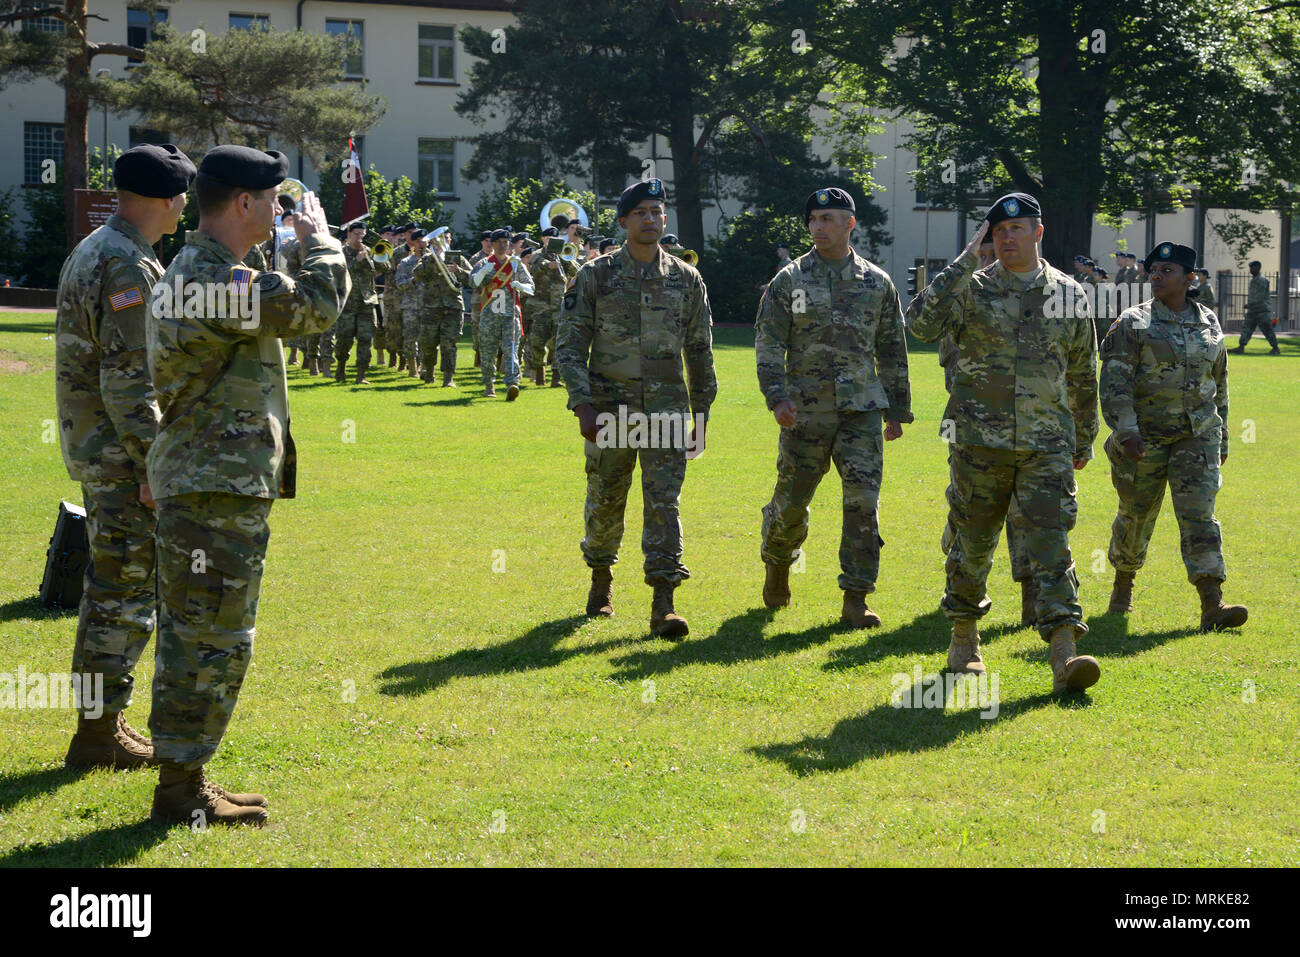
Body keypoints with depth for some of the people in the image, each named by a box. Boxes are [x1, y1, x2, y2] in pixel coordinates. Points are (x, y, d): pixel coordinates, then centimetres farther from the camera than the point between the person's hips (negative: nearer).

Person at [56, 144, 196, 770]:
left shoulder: (90, 251, 14)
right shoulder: (131, 266, -19)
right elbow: (128, 378, -24)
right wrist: (156, 465, -21)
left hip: (90, 447, 10)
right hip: (122, 454, -10)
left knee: (110, 584, 17)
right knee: (128, 592, -4)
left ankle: (102, 721, 25)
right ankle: (99, 734, 1)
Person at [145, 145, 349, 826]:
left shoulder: (190, 272, 15)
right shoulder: (218, 281, -20)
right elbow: (317, 305, -17)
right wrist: (319, 239, -4)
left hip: (197, 481, 11)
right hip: (218, 488, -11)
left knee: (192, 636, 16)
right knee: (214, 640, -5)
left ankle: (184, 780, 24)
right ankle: (181, 791, 1)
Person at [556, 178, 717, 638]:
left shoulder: (687, 280, 6)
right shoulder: (595, 276, 0)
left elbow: (700, 352, 12)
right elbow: (569, 345, -2)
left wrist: (701, 413, 11)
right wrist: (583, 405, -12)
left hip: (667, 410, 0)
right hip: (610, 409, 0)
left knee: (664, 502, -8)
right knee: (605, 501, 10)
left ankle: (663, 605, -10)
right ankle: (601, 578, 34)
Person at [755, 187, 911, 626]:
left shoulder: (877, 283, 9)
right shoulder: (790, 281, 3)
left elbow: (892, 351, 15)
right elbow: (768, 342, 0)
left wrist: (897, 409, 14)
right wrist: (777, 396, -14)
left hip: (862, 410, 1)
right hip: (806, 411, -1)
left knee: (863, 501, -8)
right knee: (790, 501, 6)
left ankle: (856, 599, -4)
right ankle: (778, 564, 36)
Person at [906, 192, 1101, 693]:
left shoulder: (1070, 294, 9)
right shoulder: (973, 289, 1)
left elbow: (1083, 375, 18)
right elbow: (921, 323, -17)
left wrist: (1084, 439, 21)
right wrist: (964, 262, -17)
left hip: (1047, 444, 1)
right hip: (979, 441, -1)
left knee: (1052, 543, -10)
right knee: (973, 543, 8)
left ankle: (1064, 653, -16)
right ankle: (964, 637, 27)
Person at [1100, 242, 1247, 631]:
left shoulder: (1209, 324, 10)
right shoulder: (1133, 323, -2)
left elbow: (1219, 384, 19)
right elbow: (1114, 380, -10)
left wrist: (1221, 436, 20)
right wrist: (1125, 430, -21)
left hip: (1197, 433, 2)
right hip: (1145, 434, -2)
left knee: (1199, 513, -10)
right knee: (1136, 513, 9)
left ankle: (1212, 604, -19)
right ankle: (1123, 585, 34)